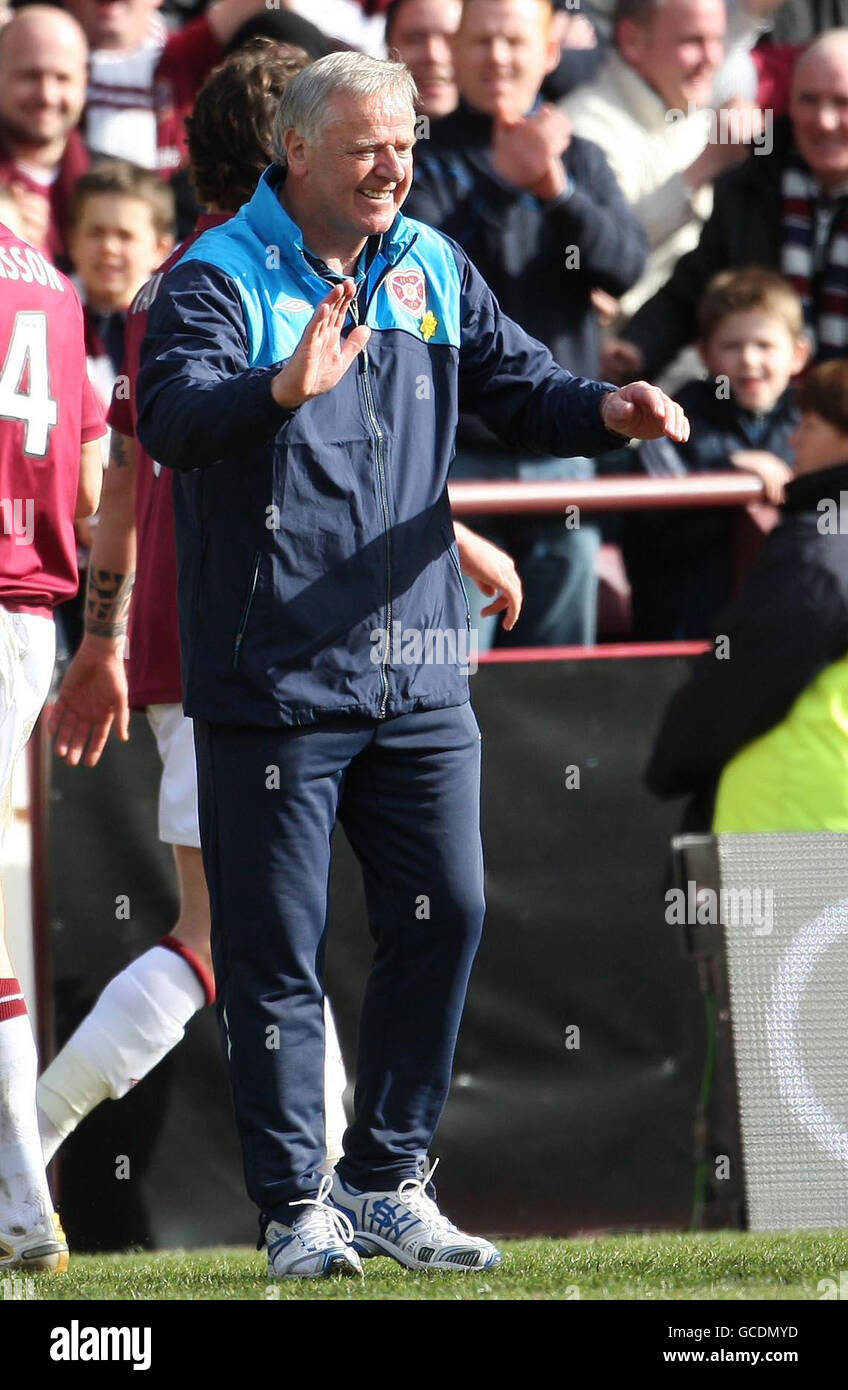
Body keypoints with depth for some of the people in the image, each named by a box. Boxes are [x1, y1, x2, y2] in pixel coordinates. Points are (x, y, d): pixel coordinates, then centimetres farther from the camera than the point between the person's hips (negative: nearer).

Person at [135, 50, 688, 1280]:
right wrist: (283, 388, -44)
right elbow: (168, 418, -25)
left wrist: (603, 412, -6)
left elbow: (518, 386, 17)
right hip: (271, 680, -6)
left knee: (443, 918, 5)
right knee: (277, 950, -1)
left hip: (418, 677, 6)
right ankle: (296, 1210, 6)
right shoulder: (221, 278, -9)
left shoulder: (433, 270, 11)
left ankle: (387, 1182, 19)